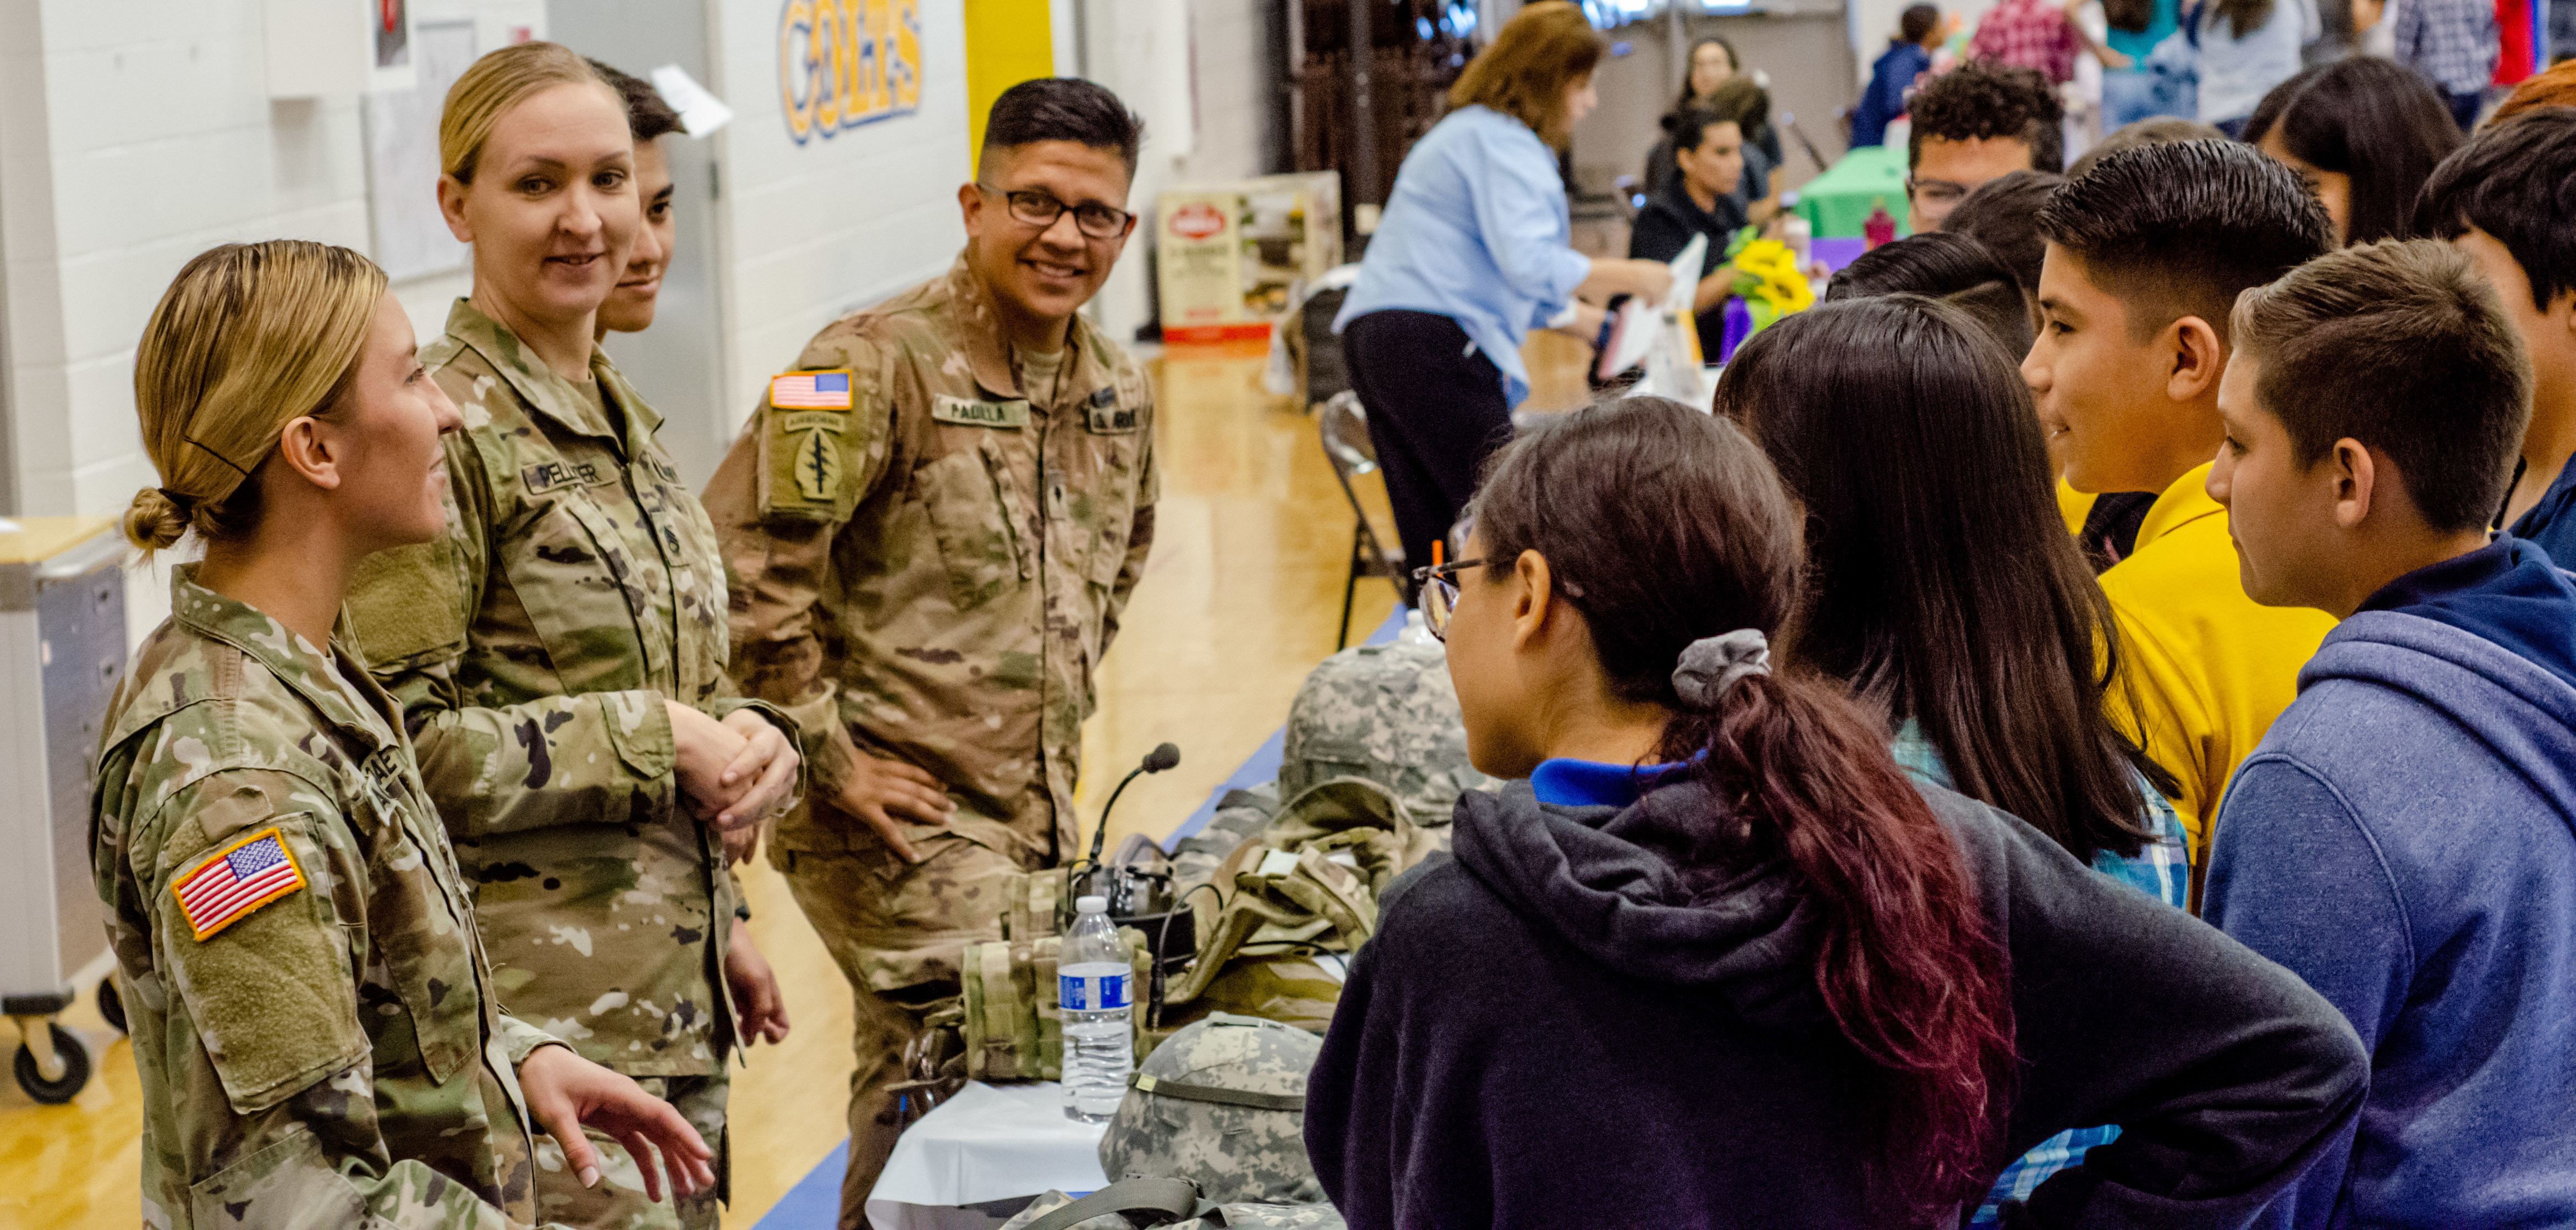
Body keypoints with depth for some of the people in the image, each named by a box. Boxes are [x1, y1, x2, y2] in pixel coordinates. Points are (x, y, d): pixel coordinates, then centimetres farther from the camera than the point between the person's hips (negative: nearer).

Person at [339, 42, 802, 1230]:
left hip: (676, 1000, 8)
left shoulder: (619, 419, 14)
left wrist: (746, 737, 2)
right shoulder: (442, 429, -13)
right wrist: (648, 742, -17)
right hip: (537, 1026, -8)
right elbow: (398, 748, -18)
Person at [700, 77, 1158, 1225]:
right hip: (898, 817, -7)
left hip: (1041, 817, 8)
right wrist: (823, 752, -16)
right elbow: (743, 562, -20)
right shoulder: (880, 364, -14)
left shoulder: (1119, 393, 10)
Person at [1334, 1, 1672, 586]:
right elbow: (1528, 263, -19)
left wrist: (1597, 325, 30)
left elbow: (1503, 274, 34)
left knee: (1434, 542, 6)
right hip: (1432, 340, -11)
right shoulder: (1501, 142, -7)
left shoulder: (1468, 132, 28)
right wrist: (1630, 278, -9)